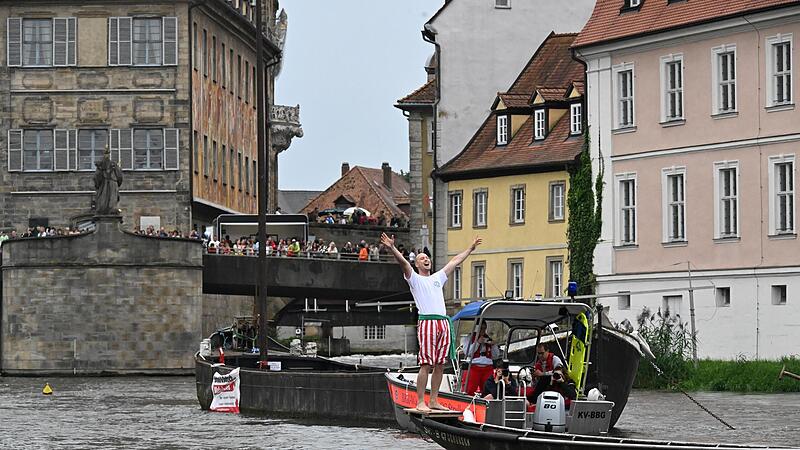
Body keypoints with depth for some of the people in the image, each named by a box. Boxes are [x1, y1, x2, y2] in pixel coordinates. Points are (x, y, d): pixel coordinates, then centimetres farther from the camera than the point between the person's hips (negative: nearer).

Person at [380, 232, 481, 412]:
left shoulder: (438, 278, 25)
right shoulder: (415, 279, 9)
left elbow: (455, 261, 33)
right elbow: (403, 262, -8)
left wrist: (471, 248, 40)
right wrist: (392, 249, -24)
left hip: (443, 323, 6)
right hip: (427, 323, -6)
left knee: (440, 365, 5)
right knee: (426, 365, -10)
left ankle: (434, 401, 11)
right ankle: (420, 402, -10)